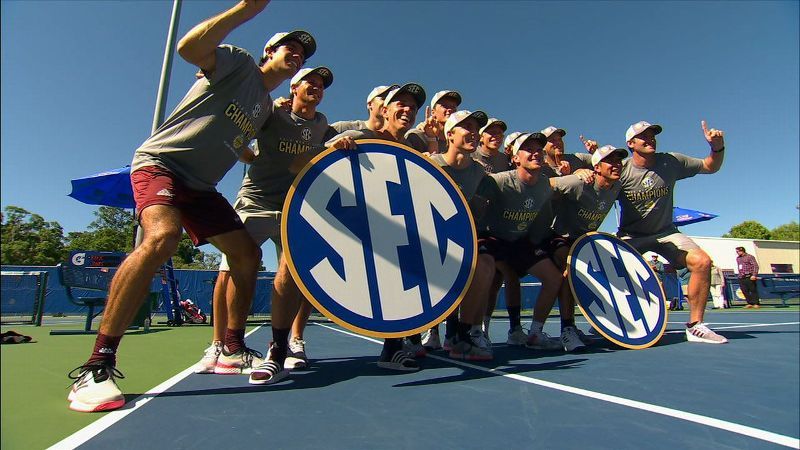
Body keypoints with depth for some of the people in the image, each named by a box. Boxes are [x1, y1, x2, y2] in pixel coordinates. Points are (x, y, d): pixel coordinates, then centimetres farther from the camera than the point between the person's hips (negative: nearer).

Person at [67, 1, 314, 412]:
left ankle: (232, 348, 10)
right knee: (161, 237, -34)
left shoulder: (267, 105, 18)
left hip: (200, 186, 8)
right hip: (159, 162, -8)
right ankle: (96, 367, -26)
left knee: (247, 254, -1)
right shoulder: (238, 62, -2)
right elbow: (188, 47, -22)